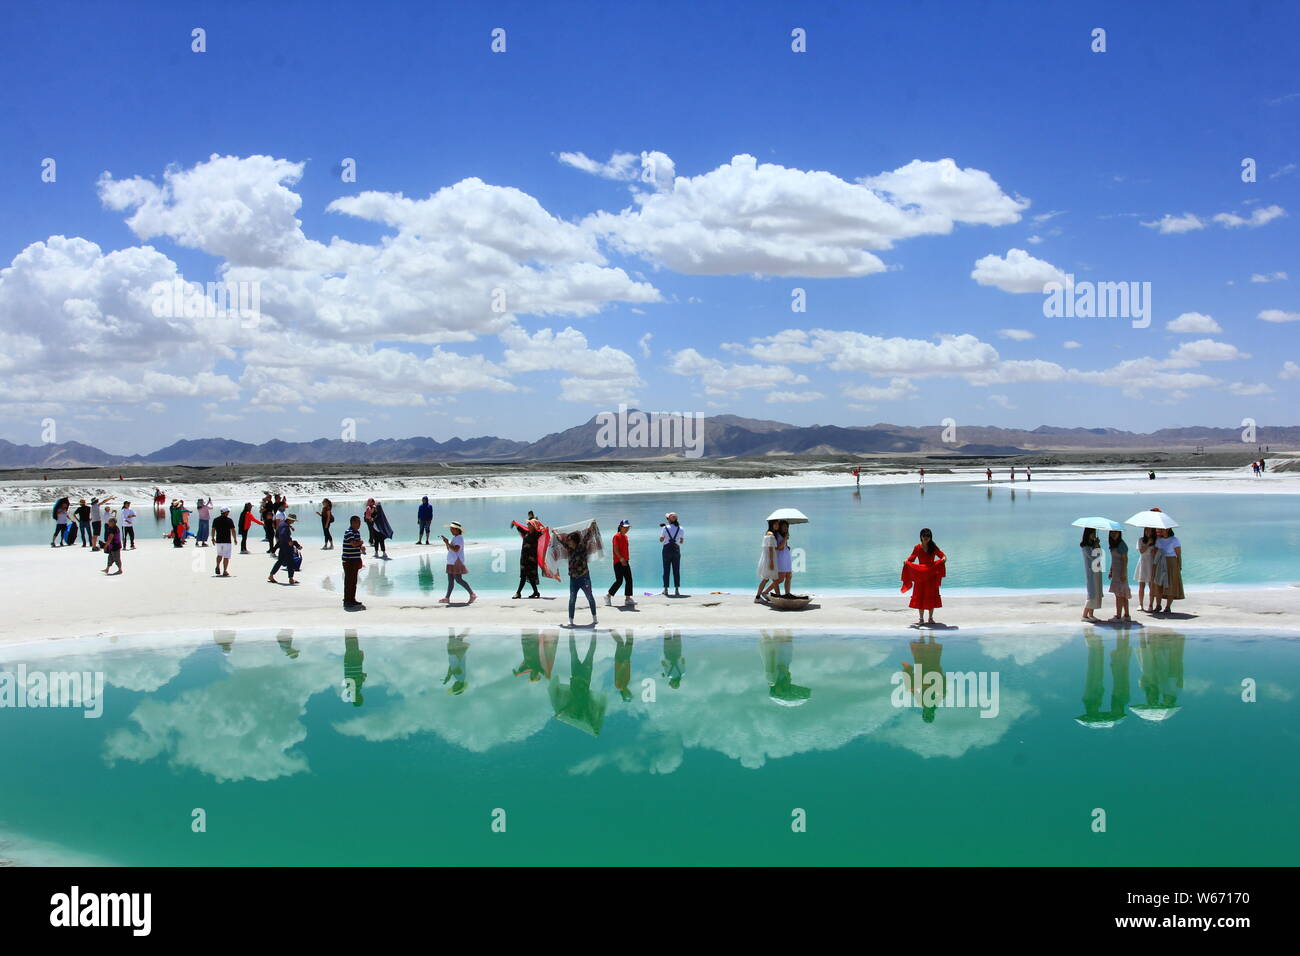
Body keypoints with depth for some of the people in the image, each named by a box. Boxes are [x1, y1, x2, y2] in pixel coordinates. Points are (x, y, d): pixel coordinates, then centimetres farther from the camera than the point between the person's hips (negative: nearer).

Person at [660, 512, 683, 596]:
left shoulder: (665, 528, -4)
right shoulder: (680, 529, 3)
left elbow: (661, 539, 3)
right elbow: (681, 541, 8)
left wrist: (661, 529, 15)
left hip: (667, 549, -2)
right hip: (676, 550, 2)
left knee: (666, 570, 3)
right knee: (676, 570, 4)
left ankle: (666, 589, 2)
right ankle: (677, 590, -1)